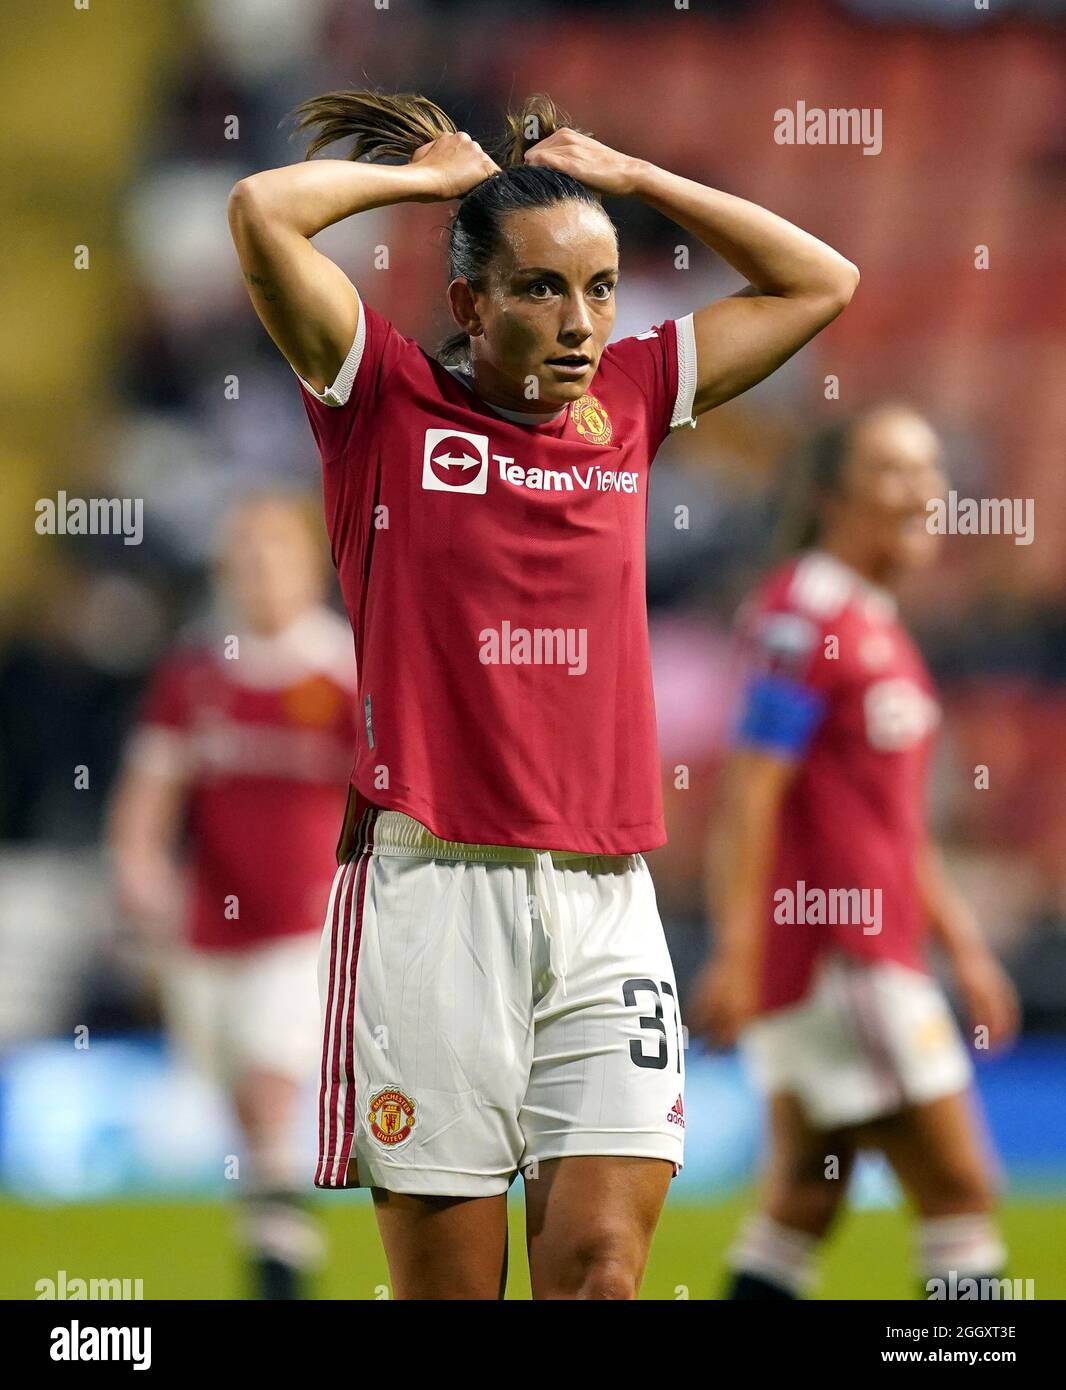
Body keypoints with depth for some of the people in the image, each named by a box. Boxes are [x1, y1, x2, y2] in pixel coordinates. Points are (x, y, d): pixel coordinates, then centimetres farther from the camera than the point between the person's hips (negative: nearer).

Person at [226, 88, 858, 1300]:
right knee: (447, 1278, -2)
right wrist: (429, 174, 5)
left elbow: (819, 284, 22)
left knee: (603, 1265, -7)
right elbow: (263, 213, -10)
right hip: (432, 884, -3)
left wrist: (624, 175, 16)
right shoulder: (389, 402, 3)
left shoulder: (631, 401, 14)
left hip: (605, 899, 3)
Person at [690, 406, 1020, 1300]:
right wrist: (736, 951, -22)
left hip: (870, 951, 10)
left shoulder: (876, 625, 19)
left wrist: (962, 943, 23)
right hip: (836, 958, -10)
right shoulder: (805, 615, -12)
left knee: (805, 1200, 8)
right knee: (959, 1186, -7)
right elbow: (752, 792, -17)